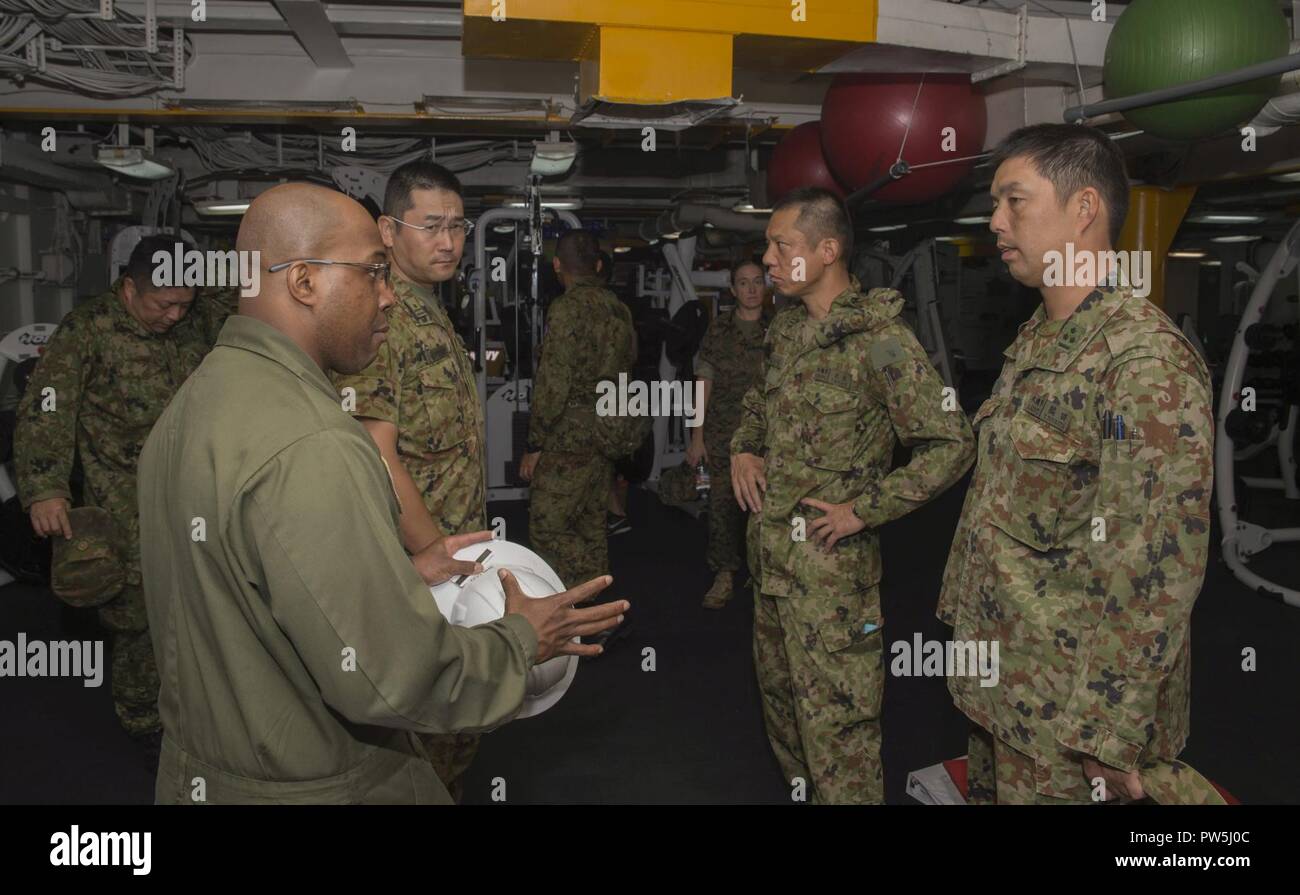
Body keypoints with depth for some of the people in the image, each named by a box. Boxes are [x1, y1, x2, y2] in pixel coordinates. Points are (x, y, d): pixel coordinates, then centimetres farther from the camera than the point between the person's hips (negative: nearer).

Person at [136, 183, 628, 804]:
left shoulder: (191, 403, 3)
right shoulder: (309, 449, -29)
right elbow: (396, 677, -28)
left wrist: (401, 575, 7)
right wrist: (521, 640, -12)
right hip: (312, 786, -8)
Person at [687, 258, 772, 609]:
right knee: (722, 503, 0)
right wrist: (697, 435, 0)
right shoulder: (718, 329, 5)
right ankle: (724, 576, 11)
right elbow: (705, 383, 4)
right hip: (723, 433, 0)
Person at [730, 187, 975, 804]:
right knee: (780, 694, 22)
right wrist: (742, 449, 8)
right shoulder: (786, 329, 8)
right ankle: (800, 789, 41)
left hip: (830, 561, -8)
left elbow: (950, 445, -16)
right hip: (769, 552, 8)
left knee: (835, 720, -2)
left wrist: (864, 509, -17)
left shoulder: (881, 340, -16)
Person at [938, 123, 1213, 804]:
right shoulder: (1036, 340, 7)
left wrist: (1108, 736, -21)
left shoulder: (1146, 362, -23)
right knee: (987, 789, 23)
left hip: (1065, 701, -8)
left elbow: (1158, 570, -24)